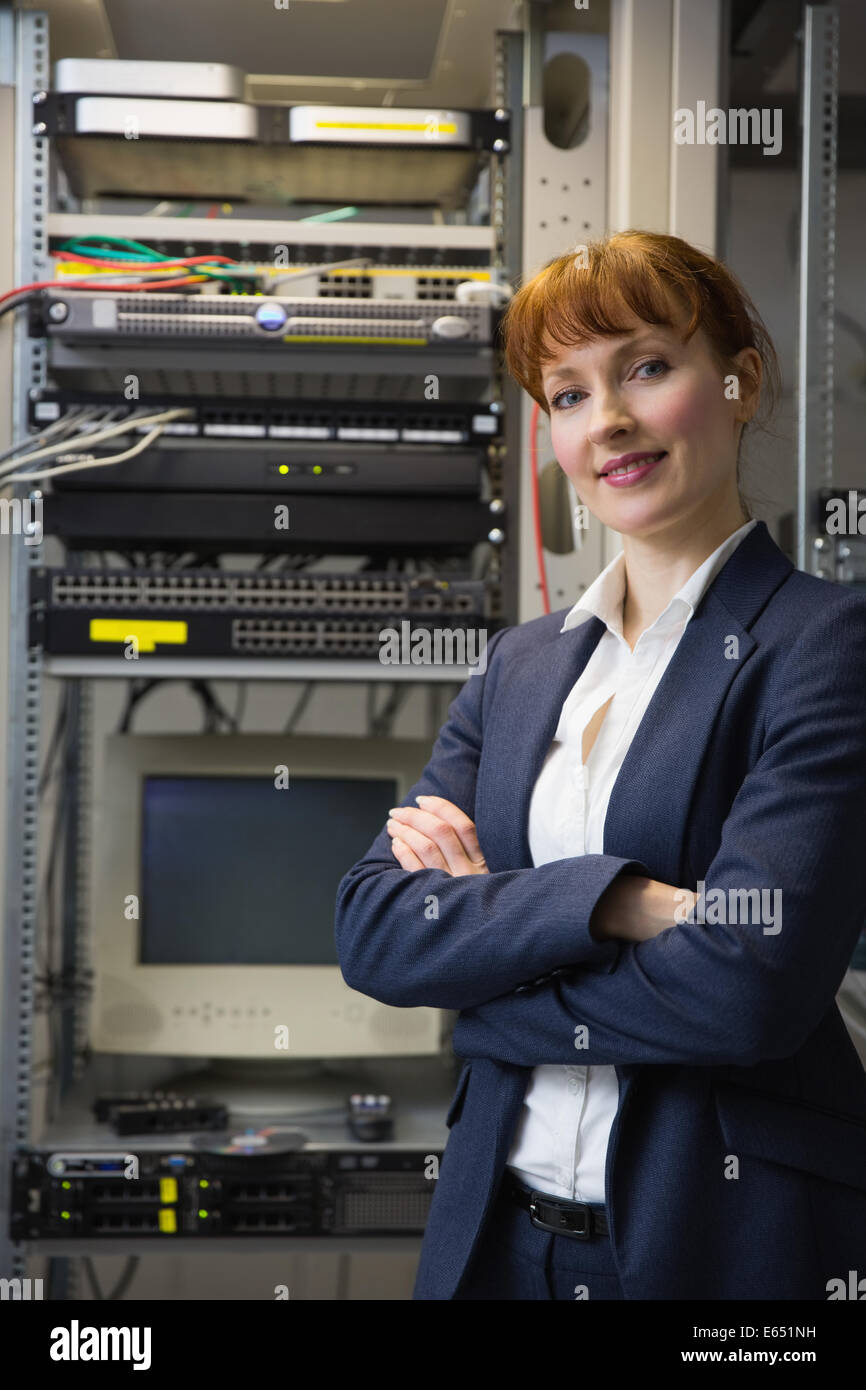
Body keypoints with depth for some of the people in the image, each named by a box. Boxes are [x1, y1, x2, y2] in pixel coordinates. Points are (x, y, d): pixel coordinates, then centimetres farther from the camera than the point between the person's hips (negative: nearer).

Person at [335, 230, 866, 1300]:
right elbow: (372, 929, -4)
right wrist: (609, 899, -20)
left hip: (732, 1239, -5)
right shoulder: (519, 663, 7)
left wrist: (480, 932, -10)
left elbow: (747, 983, -22)